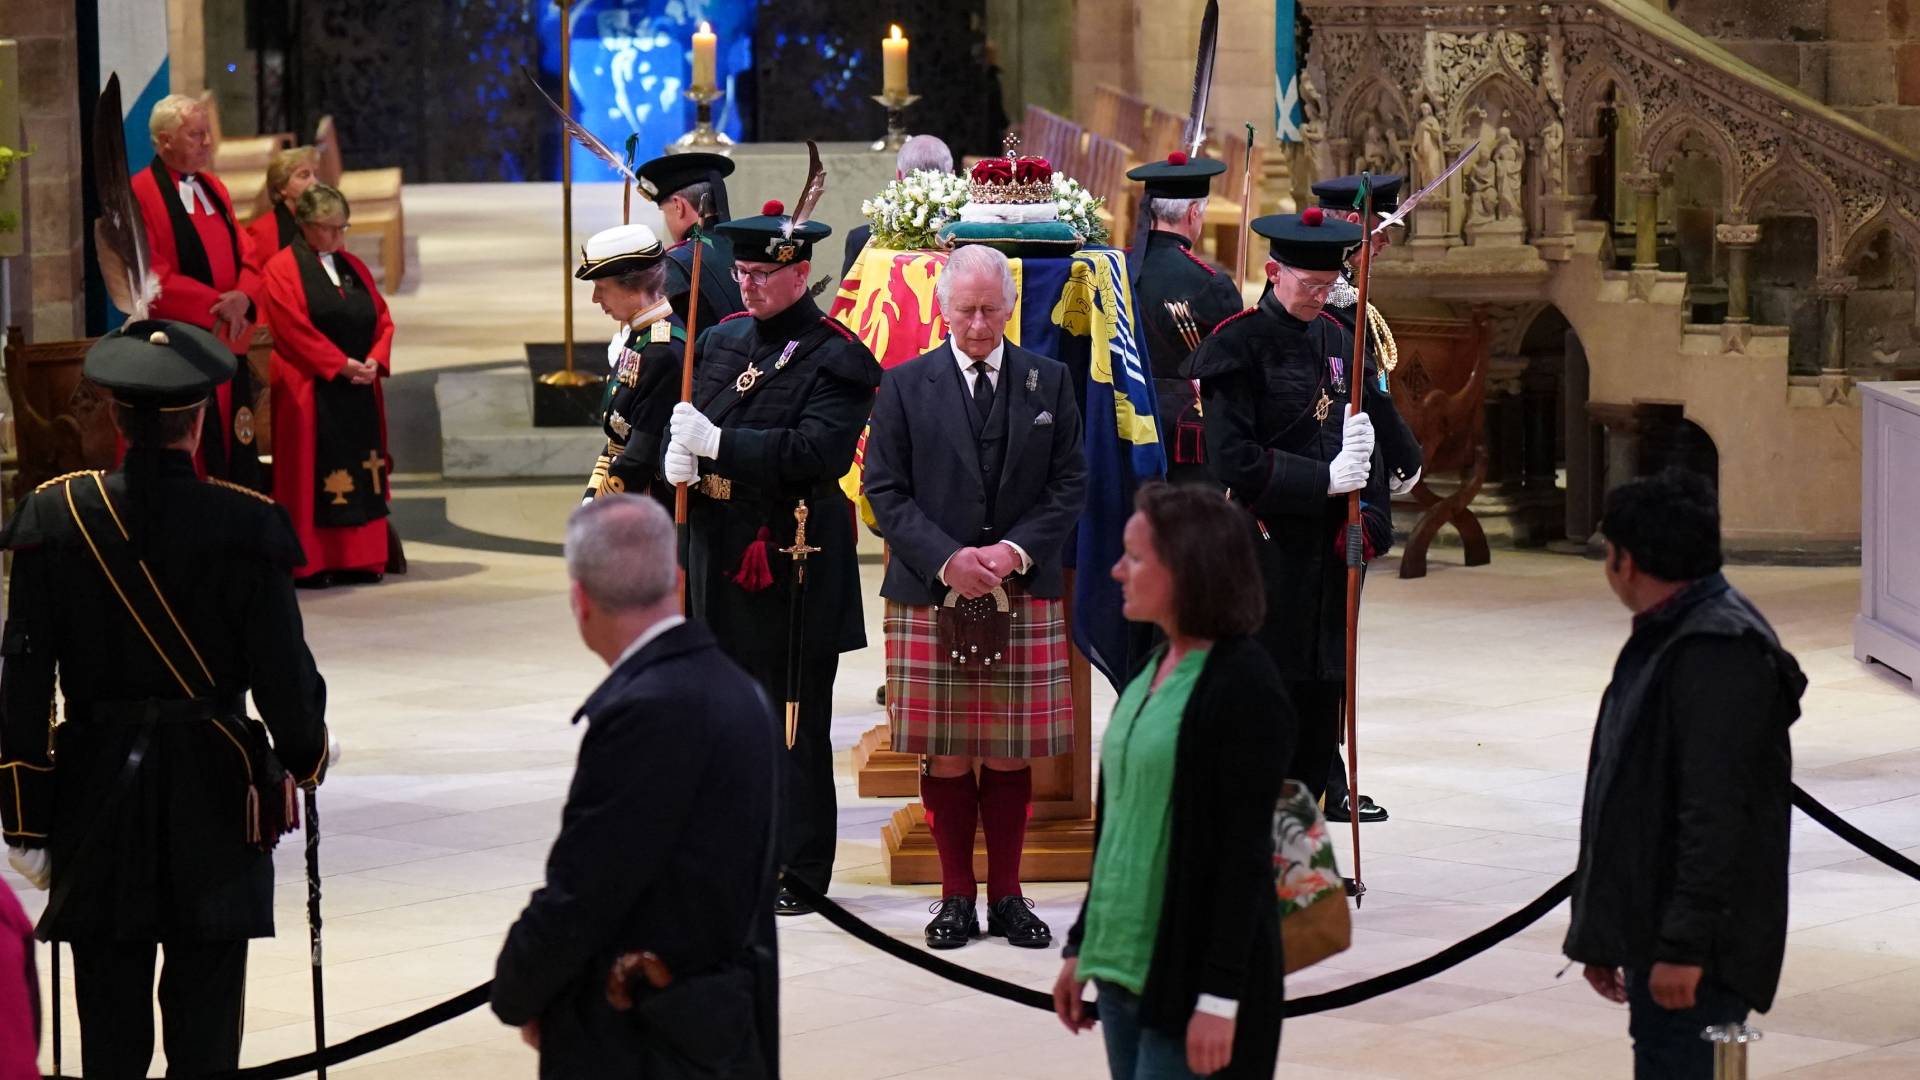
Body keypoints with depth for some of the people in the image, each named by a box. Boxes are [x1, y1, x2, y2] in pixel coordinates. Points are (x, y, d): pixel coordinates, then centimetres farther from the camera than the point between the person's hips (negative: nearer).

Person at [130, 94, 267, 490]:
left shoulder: (214, 189, 15)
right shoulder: (141, 194, -9)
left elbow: (246, 256, 11)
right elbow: (152, 276, -15)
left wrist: (242, 297, -11)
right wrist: (215, 304, -16)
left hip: (227, 340, 7)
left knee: (234, 454, 6)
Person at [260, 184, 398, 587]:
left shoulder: (353, 267, 15)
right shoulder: (283, 269, -5)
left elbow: (381, 319, 12)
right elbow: (294, 328, -13)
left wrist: (375, 360, -6)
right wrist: (341, 364, -16)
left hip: (359, 389, 6)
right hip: (311, 392, -6)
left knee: (360, 474, 5)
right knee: (316, 478, -6)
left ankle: (359, 559, 9)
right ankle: (310, 564, -3)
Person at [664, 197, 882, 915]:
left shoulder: (835, 358, -10)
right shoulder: (720, 342, 13)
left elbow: (816, 452, -22)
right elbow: (688, 420, 16)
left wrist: (718, 442, -23)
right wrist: (677, 456, -7)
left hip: (792, 565, -7)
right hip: (720, 554, 7)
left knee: (795, 721, 0)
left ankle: (799, 872, 7)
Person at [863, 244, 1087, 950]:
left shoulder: (1049, 382, 7)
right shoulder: (905, 386, 3)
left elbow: (1069, 485, 5)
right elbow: (886, 491, 0)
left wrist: (1017, 550, -10)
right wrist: (946, 560, -13)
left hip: (1024, 597, 1)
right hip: (930, 598, -1)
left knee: (1012, 754, 4)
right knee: (946, 757, 2)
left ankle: (1006, 896, 14)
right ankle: (957, 897, 12)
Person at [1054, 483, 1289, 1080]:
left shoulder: (1244, 683, -13)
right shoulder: (1149, 671, 11)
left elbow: (1246, 851, -17)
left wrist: (1219, 996, -21)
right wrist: (1081, 946, 18)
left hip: (1192, 974, -8)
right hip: (1125, 964, 8)